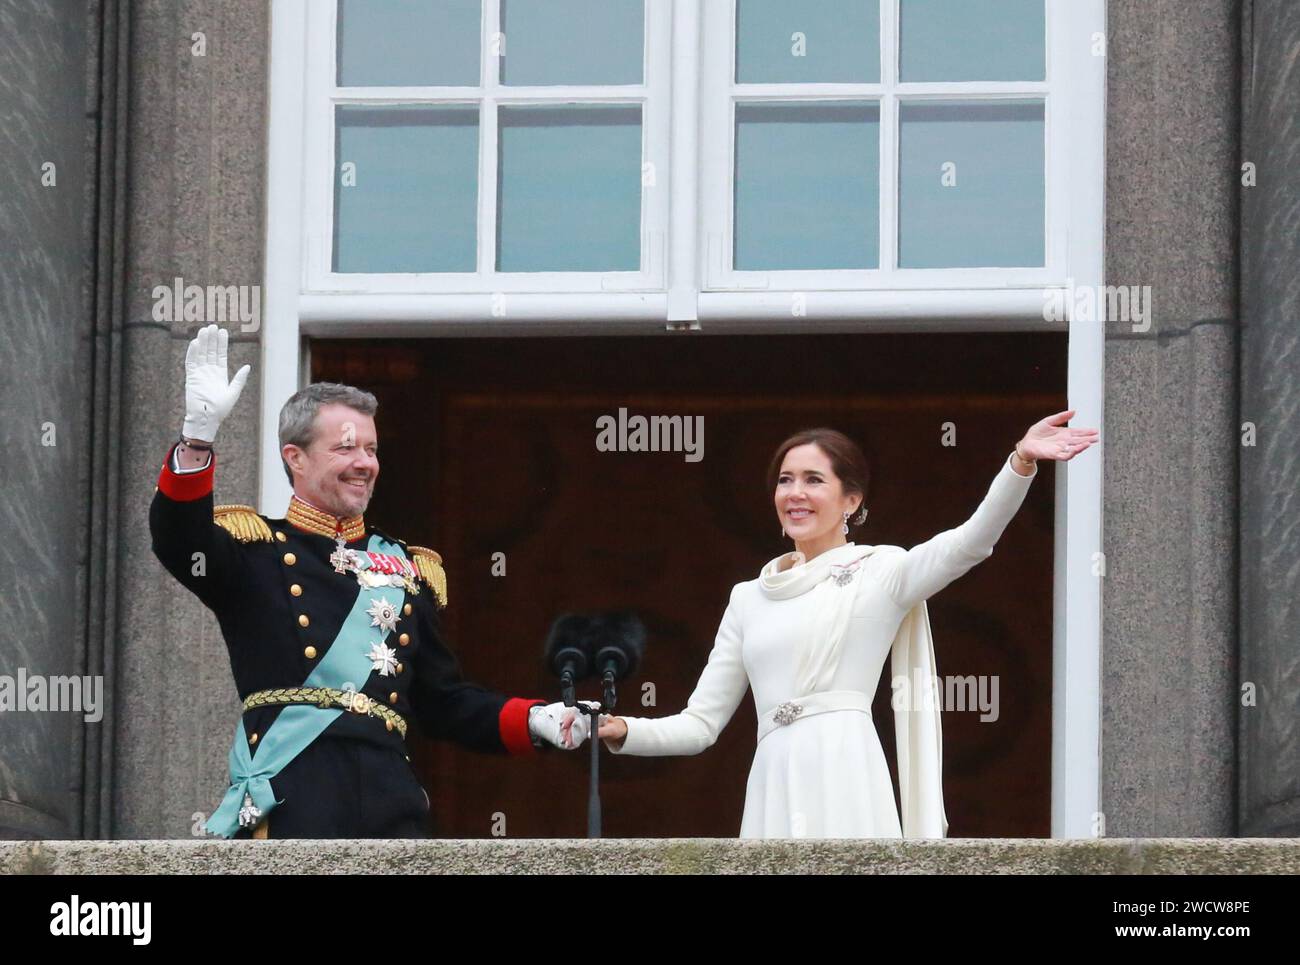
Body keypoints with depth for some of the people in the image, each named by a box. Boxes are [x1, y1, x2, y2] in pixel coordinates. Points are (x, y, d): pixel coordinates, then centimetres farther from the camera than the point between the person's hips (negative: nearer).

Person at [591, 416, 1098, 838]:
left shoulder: (881, 573, 6)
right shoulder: (748, 597, 20)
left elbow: (971, 542, -12)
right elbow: (700, 724, 19)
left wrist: (1020, 462, -27)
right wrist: (622, 731, 3)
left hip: (845, 785, -5)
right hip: (773, 794, 5)